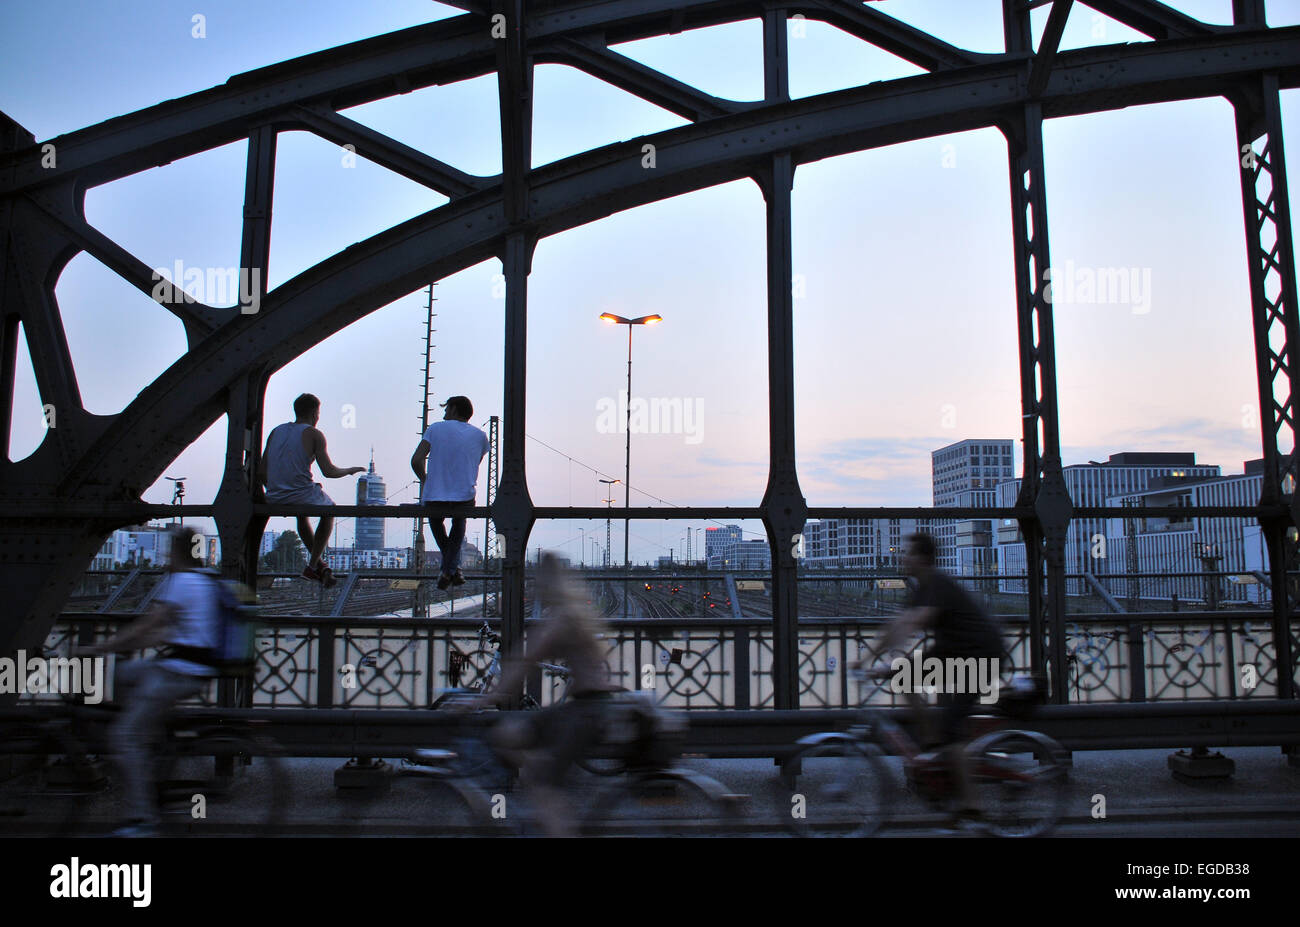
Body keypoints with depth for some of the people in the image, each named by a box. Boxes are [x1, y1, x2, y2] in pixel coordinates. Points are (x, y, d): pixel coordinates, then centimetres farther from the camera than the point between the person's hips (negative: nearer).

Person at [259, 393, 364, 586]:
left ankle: (319, 562, 41)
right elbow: (329, 472, -10)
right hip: (303, 495, -5)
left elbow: (261, 472, 10)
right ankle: (312, 565, 23)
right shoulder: (314, 434, -3)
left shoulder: (275, 432, 12)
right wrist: (350, 470, 9)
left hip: (274, 501, 5)